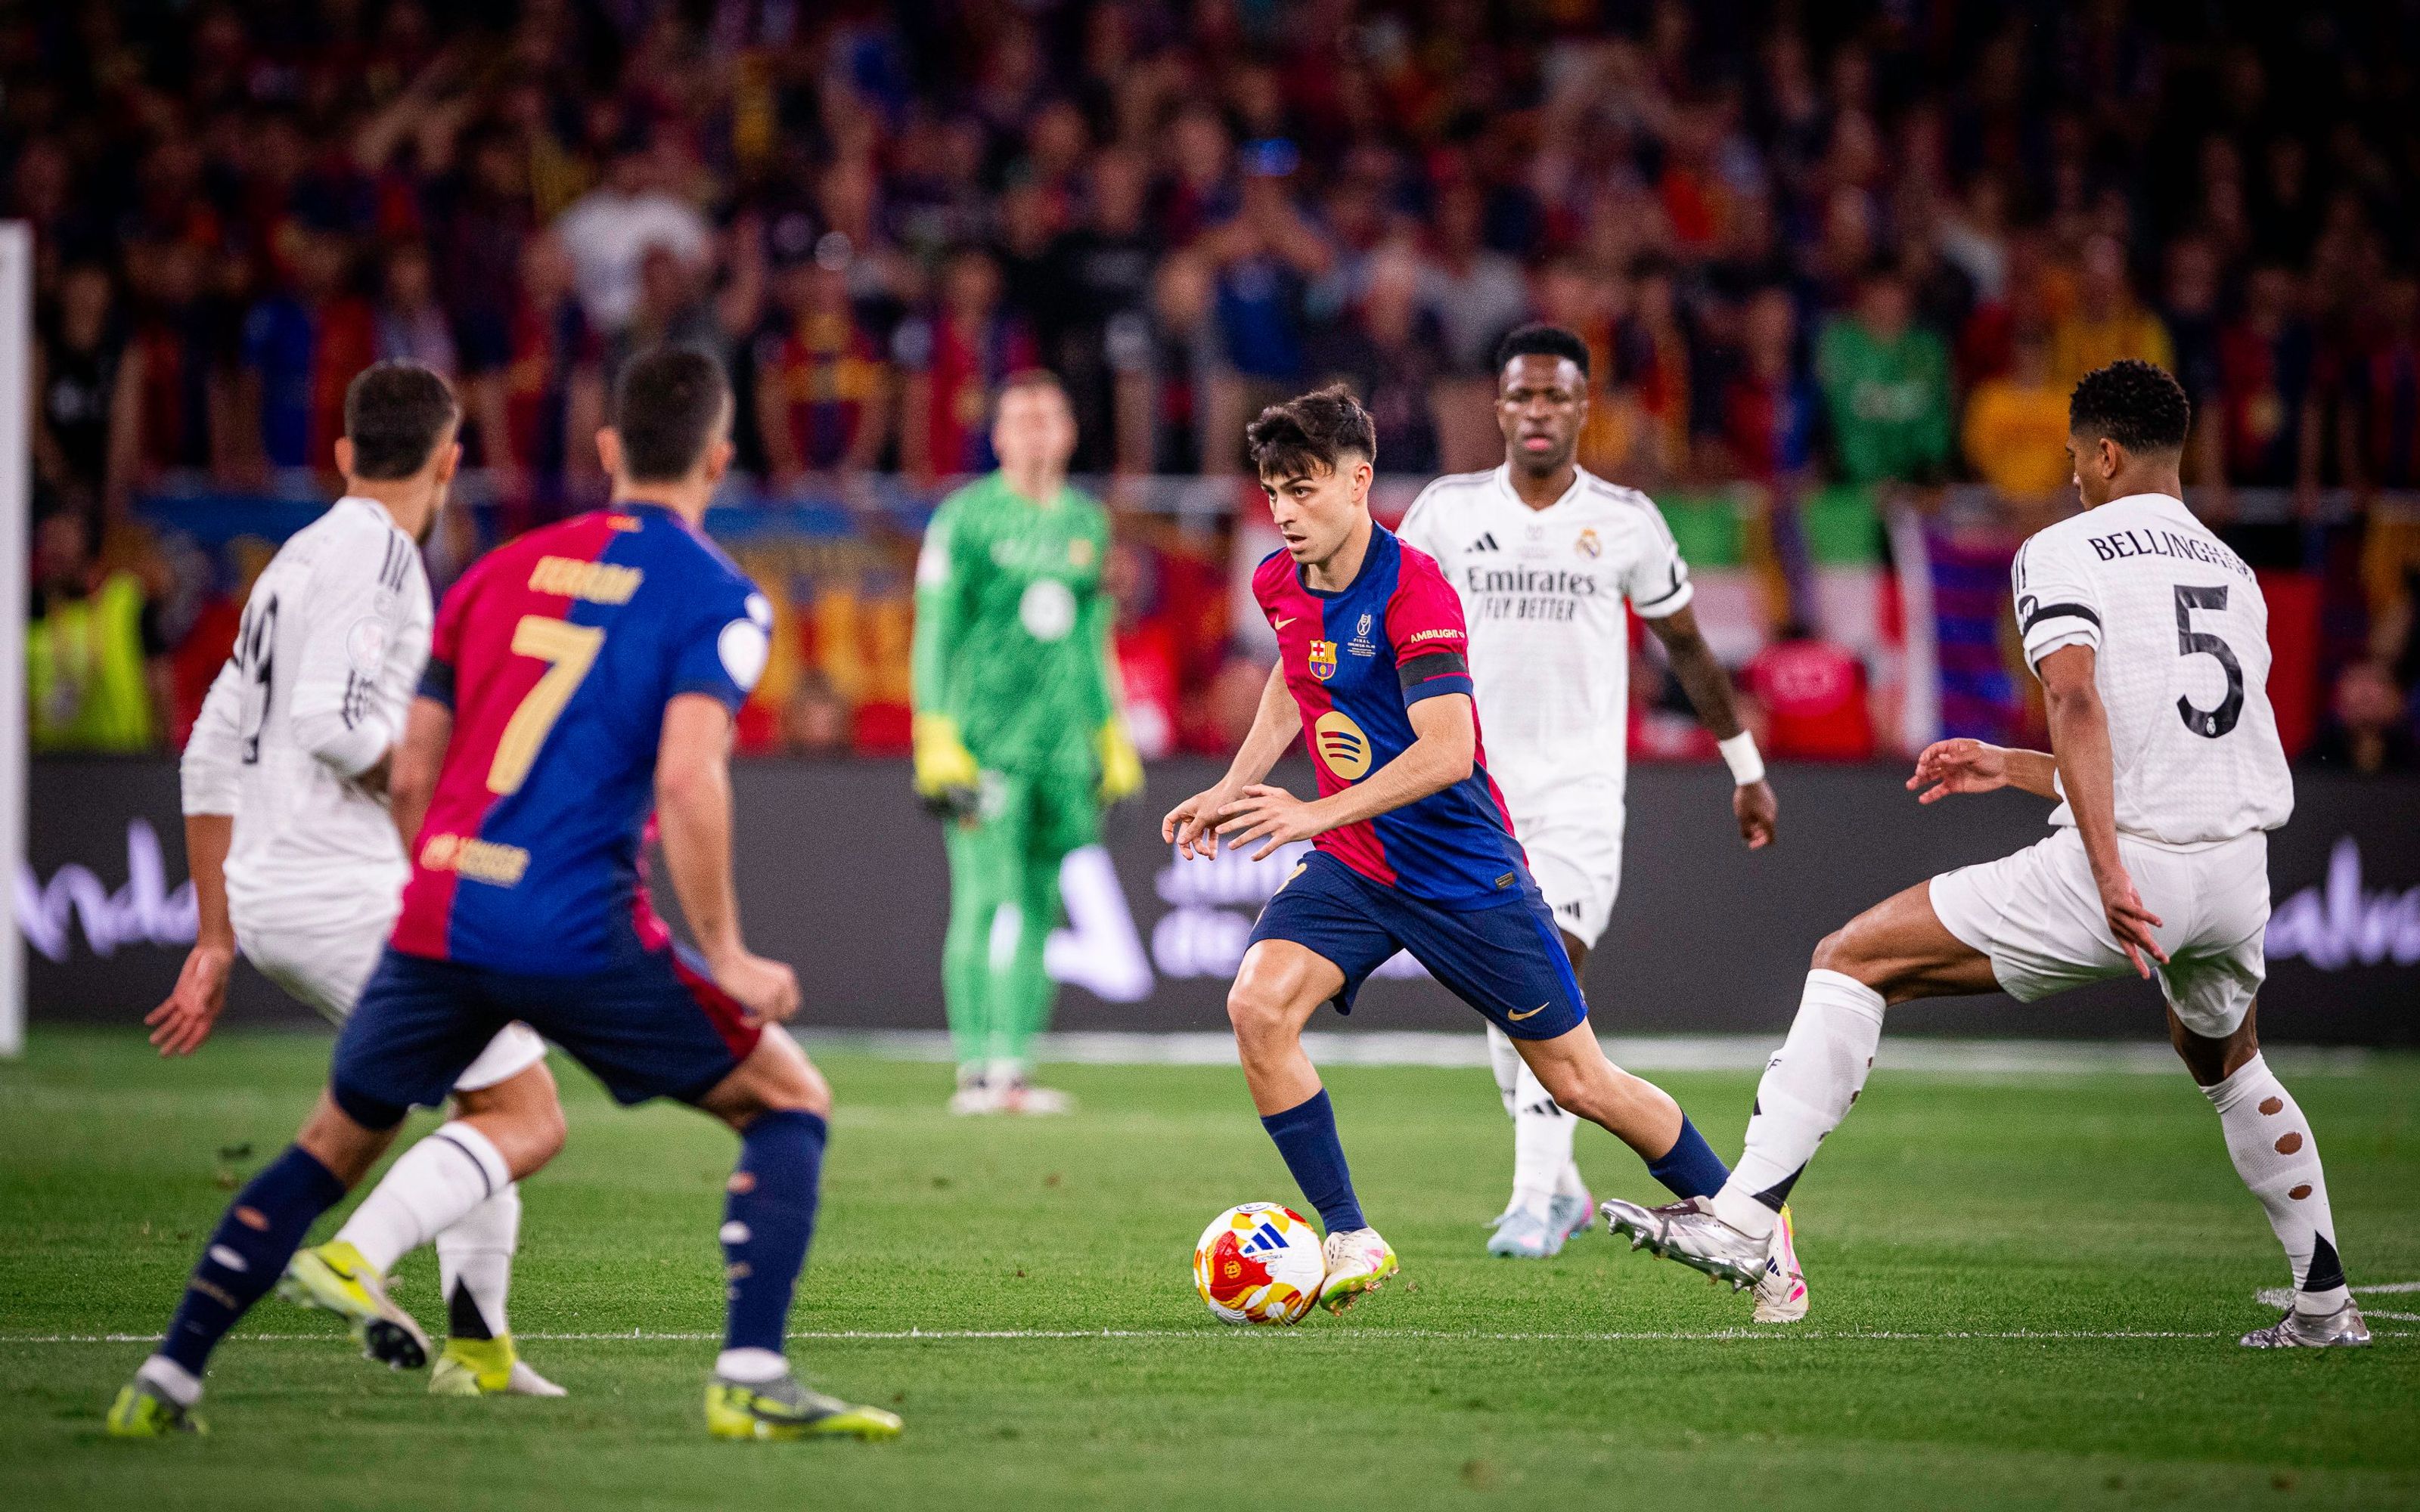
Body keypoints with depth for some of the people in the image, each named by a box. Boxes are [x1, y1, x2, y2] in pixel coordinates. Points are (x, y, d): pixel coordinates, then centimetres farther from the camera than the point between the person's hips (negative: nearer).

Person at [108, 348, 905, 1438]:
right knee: (789, 1103, 10)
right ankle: (750, 1379, -5)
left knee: (335, 1143, 23)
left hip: (439, 922, 5)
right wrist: (726, 958, -8)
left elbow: (410, 777, 17)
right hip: (580, 930, -5)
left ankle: (166, 1380, 18)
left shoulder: (503, 569, 16)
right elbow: (687, 781, -15)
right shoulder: (716, 598, 0)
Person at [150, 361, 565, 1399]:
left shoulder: (296, 561, 20)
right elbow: (334, 720, -24)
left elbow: (212, 757, 21)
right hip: (346, 894, -10)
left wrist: (215, 942, 23)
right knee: (527, 1115, -8)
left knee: (490, 1093, 20)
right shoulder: (377, 553, -9)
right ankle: (356, 1256, -23)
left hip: (268, 901, 10)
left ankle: (476, 1341, 15)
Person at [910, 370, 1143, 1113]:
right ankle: (976, 1067, -10)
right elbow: (934, 632, -4)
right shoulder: (967, 517, -2)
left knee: (1040, 909, 4)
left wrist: (1112, 740, 20)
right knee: (986, 899, -11)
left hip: (1064, 740, 5)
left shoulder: (1086, 522, 15)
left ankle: (1015, 1065, 8)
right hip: (986, 738, -5)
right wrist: (937, 740, -11)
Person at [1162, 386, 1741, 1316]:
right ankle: (1350, 1241, -12)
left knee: (1577, 1081, 2)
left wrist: (1315, 815, -39)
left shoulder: (1412, 589, -23)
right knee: (1256, 1006, -21)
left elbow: (1446, 751, -32)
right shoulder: (1279, 585, 0)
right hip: (1349, 866, 6)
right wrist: (1232, 790, 14)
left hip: (1463, 871, -6)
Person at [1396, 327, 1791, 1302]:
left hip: (1580, 789, -2)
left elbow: (1686, 646, 12)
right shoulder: (1448, 510, 2)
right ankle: (1561, 1187, 24)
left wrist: (1746, 768, 16)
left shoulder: (1626, 521, 1)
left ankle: (1534, 1202, -17)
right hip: (1473, 788, 2)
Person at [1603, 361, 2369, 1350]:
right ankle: (2326, 1306, 34)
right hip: (2240, 869, 7)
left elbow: (2079, 704, -17)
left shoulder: (2065, 551, 2)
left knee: (1854, 960, 1)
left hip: (2128, 870, -7)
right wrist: (2009, 769, 34)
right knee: (2227, 1065, 36)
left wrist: (2111, 873, -25)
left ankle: (1744, 1214, -10)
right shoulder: (2232, 573, 23)